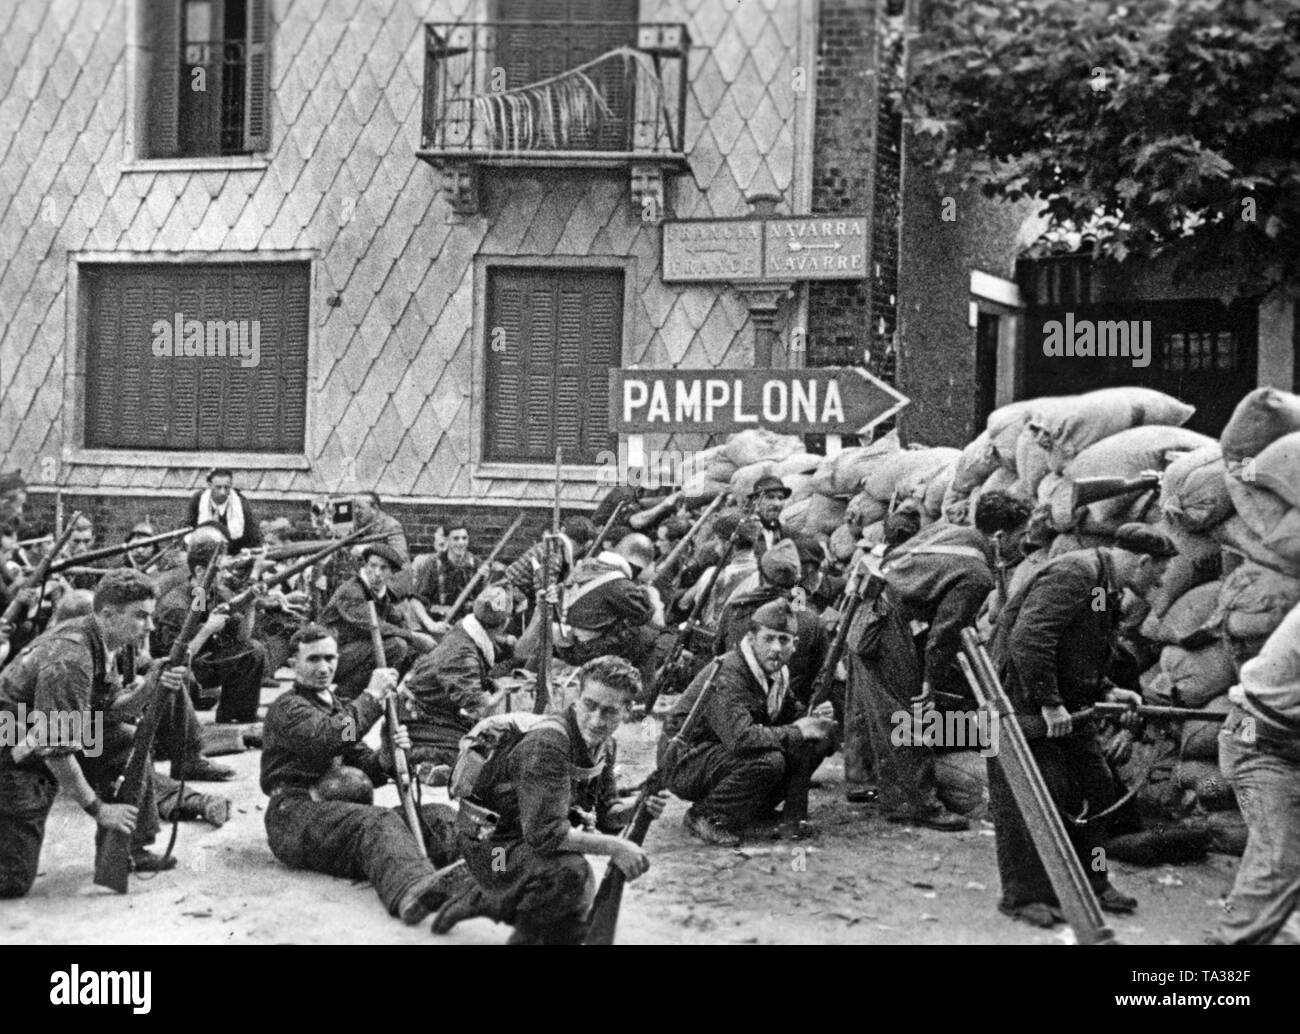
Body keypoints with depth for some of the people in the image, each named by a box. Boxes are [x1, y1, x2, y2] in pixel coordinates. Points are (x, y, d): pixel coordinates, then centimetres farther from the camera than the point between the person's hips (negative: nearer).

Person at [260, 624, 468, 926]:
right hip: (297, 813, -7)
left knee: (437, 815, -17)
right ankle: (412, 891, -70)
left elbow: (367, 771, 23)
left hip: (342, 812, 7)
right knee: (378, 822, -38)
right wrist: (372, 695, -7)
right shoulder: (287, 707, 4)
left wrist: (389, 754, -1)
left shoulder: (337, 708, 31)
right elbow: (328, 739, -18)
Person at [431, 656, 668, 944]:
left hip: (529, 846, 9)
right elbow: (544, 834, -36)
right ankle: (525, 936, -8)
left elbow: (605, 814, 4)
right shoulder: (548, 743, -31)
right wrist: (612, 846, -32)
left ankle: (482, 900, 34)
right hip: (492, 844, -9)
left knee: (571, 932, 19)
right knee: (571, 871, -35)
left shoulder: (604, 746, -3)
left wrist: (639, 804, -16)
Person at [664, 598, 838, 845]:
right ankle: (704, 817, -15)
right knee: (768, 760, -35)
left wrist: (815, 719, -9)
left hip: (725, 753, 8)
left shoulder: (777, 673, 3)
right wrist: (796, 731, -28)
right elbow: (739, 737, -39)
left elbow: (791, 716, 15)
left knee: (820, 739, -3)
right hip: (683, 764, -8)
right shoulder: (726, 674, -27)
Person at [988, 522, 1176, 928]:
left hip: (1064, 704, 10)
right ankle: (1024, 895, 3)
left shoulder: (1107, 589, 14)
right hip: (1022, 699, -10)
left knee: (1095, 786, 11)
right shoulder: (1073, 574, -20)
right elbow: (1027, 639, -29)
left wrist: (1106, 691, 7)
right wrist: (1048, 703, -26)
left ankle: (1091, 883, 23)